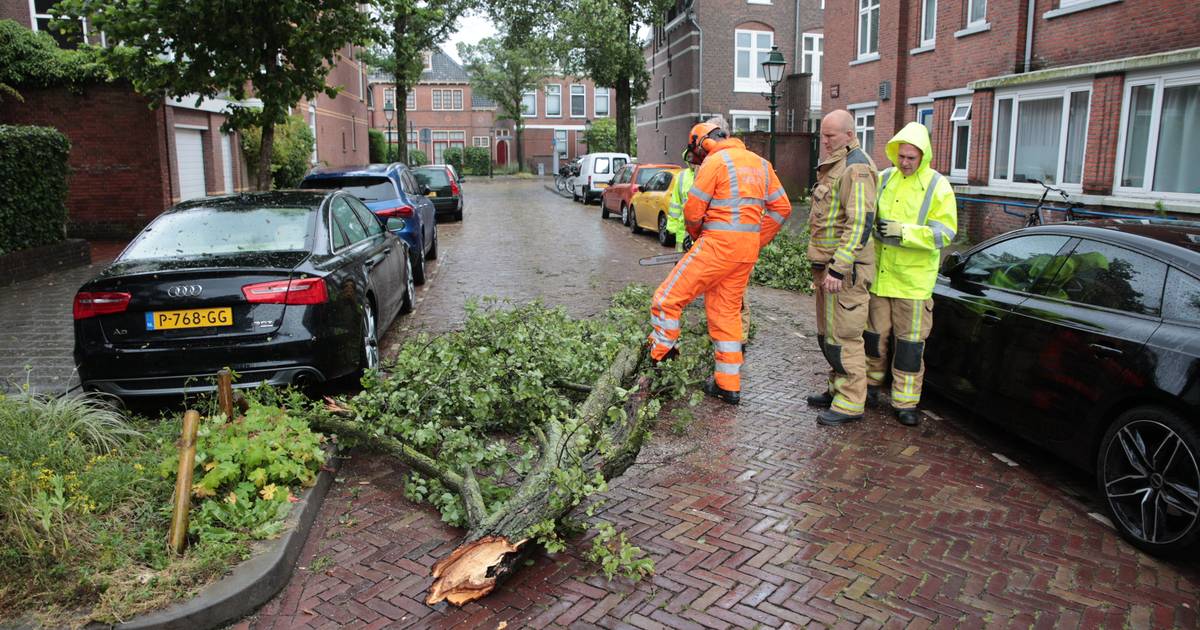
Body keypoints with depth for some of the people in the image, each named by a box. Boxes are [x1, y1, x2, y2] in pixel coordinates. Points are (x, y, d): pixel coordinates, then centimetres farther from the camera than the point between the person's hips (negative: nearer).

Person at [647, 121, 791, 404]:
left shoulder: (715, 161, -6)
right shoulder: (760, 163, 16)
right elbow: (782, 207, 16)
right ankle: (729, 384, 18)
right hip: (749, 249, 8)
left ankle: (660, 355, 5)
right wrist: (757, 241, 18)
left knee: (667, 298, 2)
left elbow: (693, 211, -8)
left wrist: (697, 235, 13)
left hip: (719, 244, -8)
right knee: (727, 312, 15)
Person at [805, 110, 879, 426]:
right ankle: (838, 388, 31)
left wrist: (838, 268, -26)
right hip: (828, 265, 11)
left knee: (843, 336, -5)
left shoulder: (856, 168, -15)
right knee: (828, 334, 18)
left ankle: (850, 403, 3)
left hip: (844, 269, -11)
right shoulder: (834, 165, 18)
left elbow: (860, 223, -23)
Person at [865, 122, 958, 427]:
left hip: (913, 279, -4)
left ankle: (905, 401, 11)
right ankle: (870, 384, 31)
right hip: (878, 273, 4)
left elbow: (945, 232, -12)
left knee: (910, 341, 2)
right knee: (874, 333, 13)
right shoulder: (883, 179, 8)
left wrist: (904, 232, -22)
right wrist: (873, 230, -2)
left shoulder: (938, 187, -5)